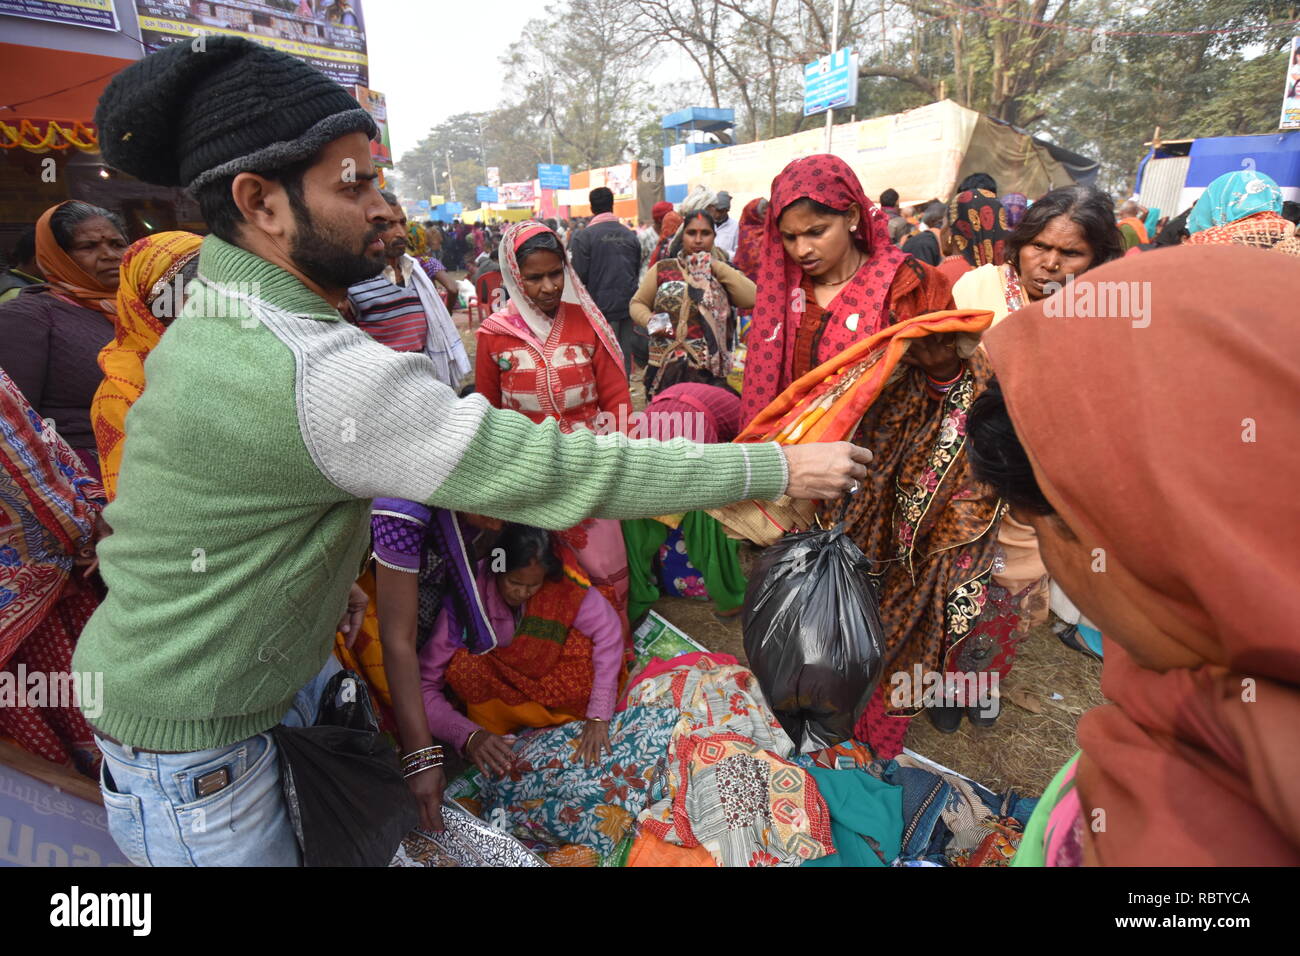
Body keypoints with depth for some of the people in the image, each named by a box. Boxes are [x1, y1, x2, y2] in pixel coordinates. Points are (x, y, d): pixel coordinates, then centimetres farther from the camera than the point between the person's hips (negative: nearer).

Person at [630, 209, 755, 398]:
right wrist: (649, 320, -11)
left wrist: (716, 266, -8)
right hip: (666, 368, 0)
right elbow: (637, 303, 11)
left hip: (711, 371, 1)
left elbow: (752, 299, -9)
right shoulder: (662, 269, 4)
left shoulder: (725, 273, 7)